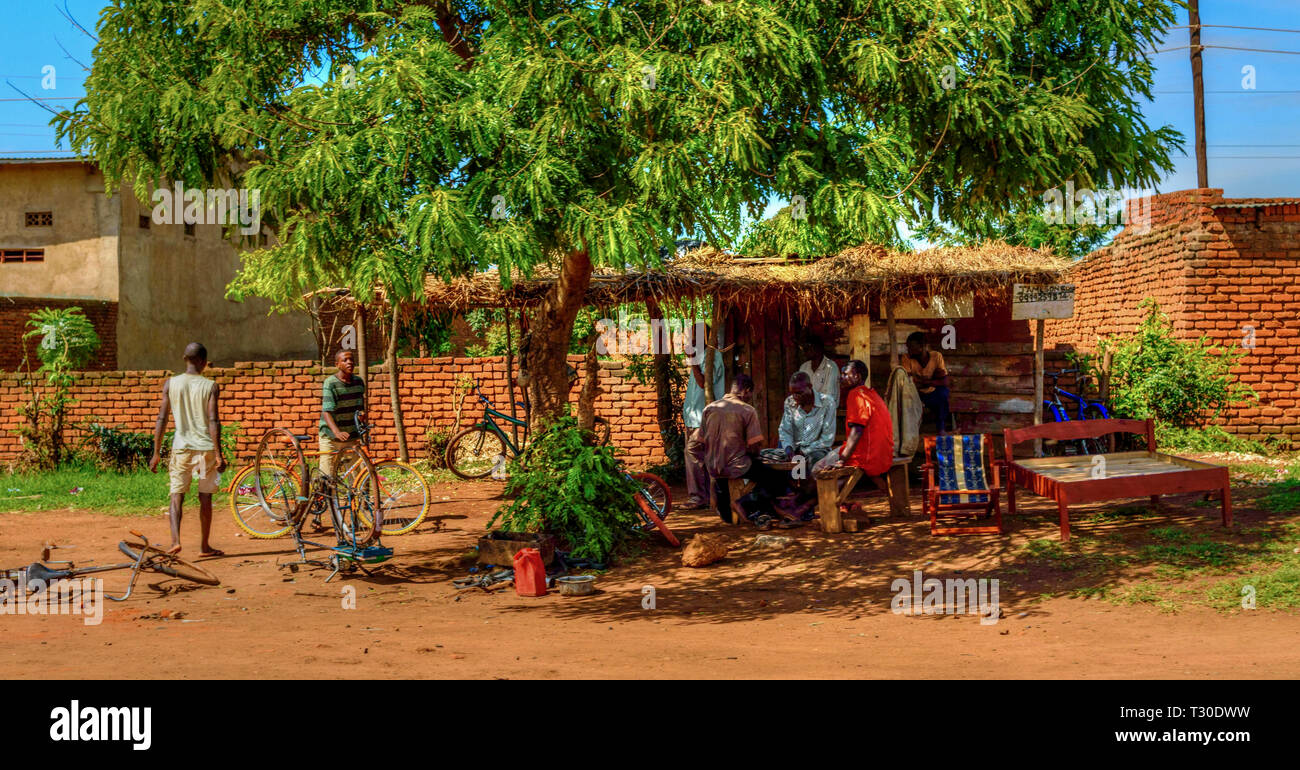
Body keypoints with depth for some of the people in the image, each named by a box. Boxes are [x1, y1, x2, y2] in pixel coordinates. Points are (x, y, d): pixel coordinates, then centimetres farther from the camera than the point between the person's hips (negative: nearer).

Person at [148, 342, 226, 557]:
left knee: (177, 496, 5)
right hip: (206, 447, -1)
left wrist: (156, 453, 5)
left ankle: (175, 540, -15)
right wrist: (218, 454, -9)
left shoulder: (170, 383, 2)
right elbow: (214, 422, -10)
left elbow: (161, 419, 1)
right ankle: (204, 546, 18)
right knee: (205, 497, 10)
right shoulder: (211, 387, -4)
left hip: (181, 447, 1)